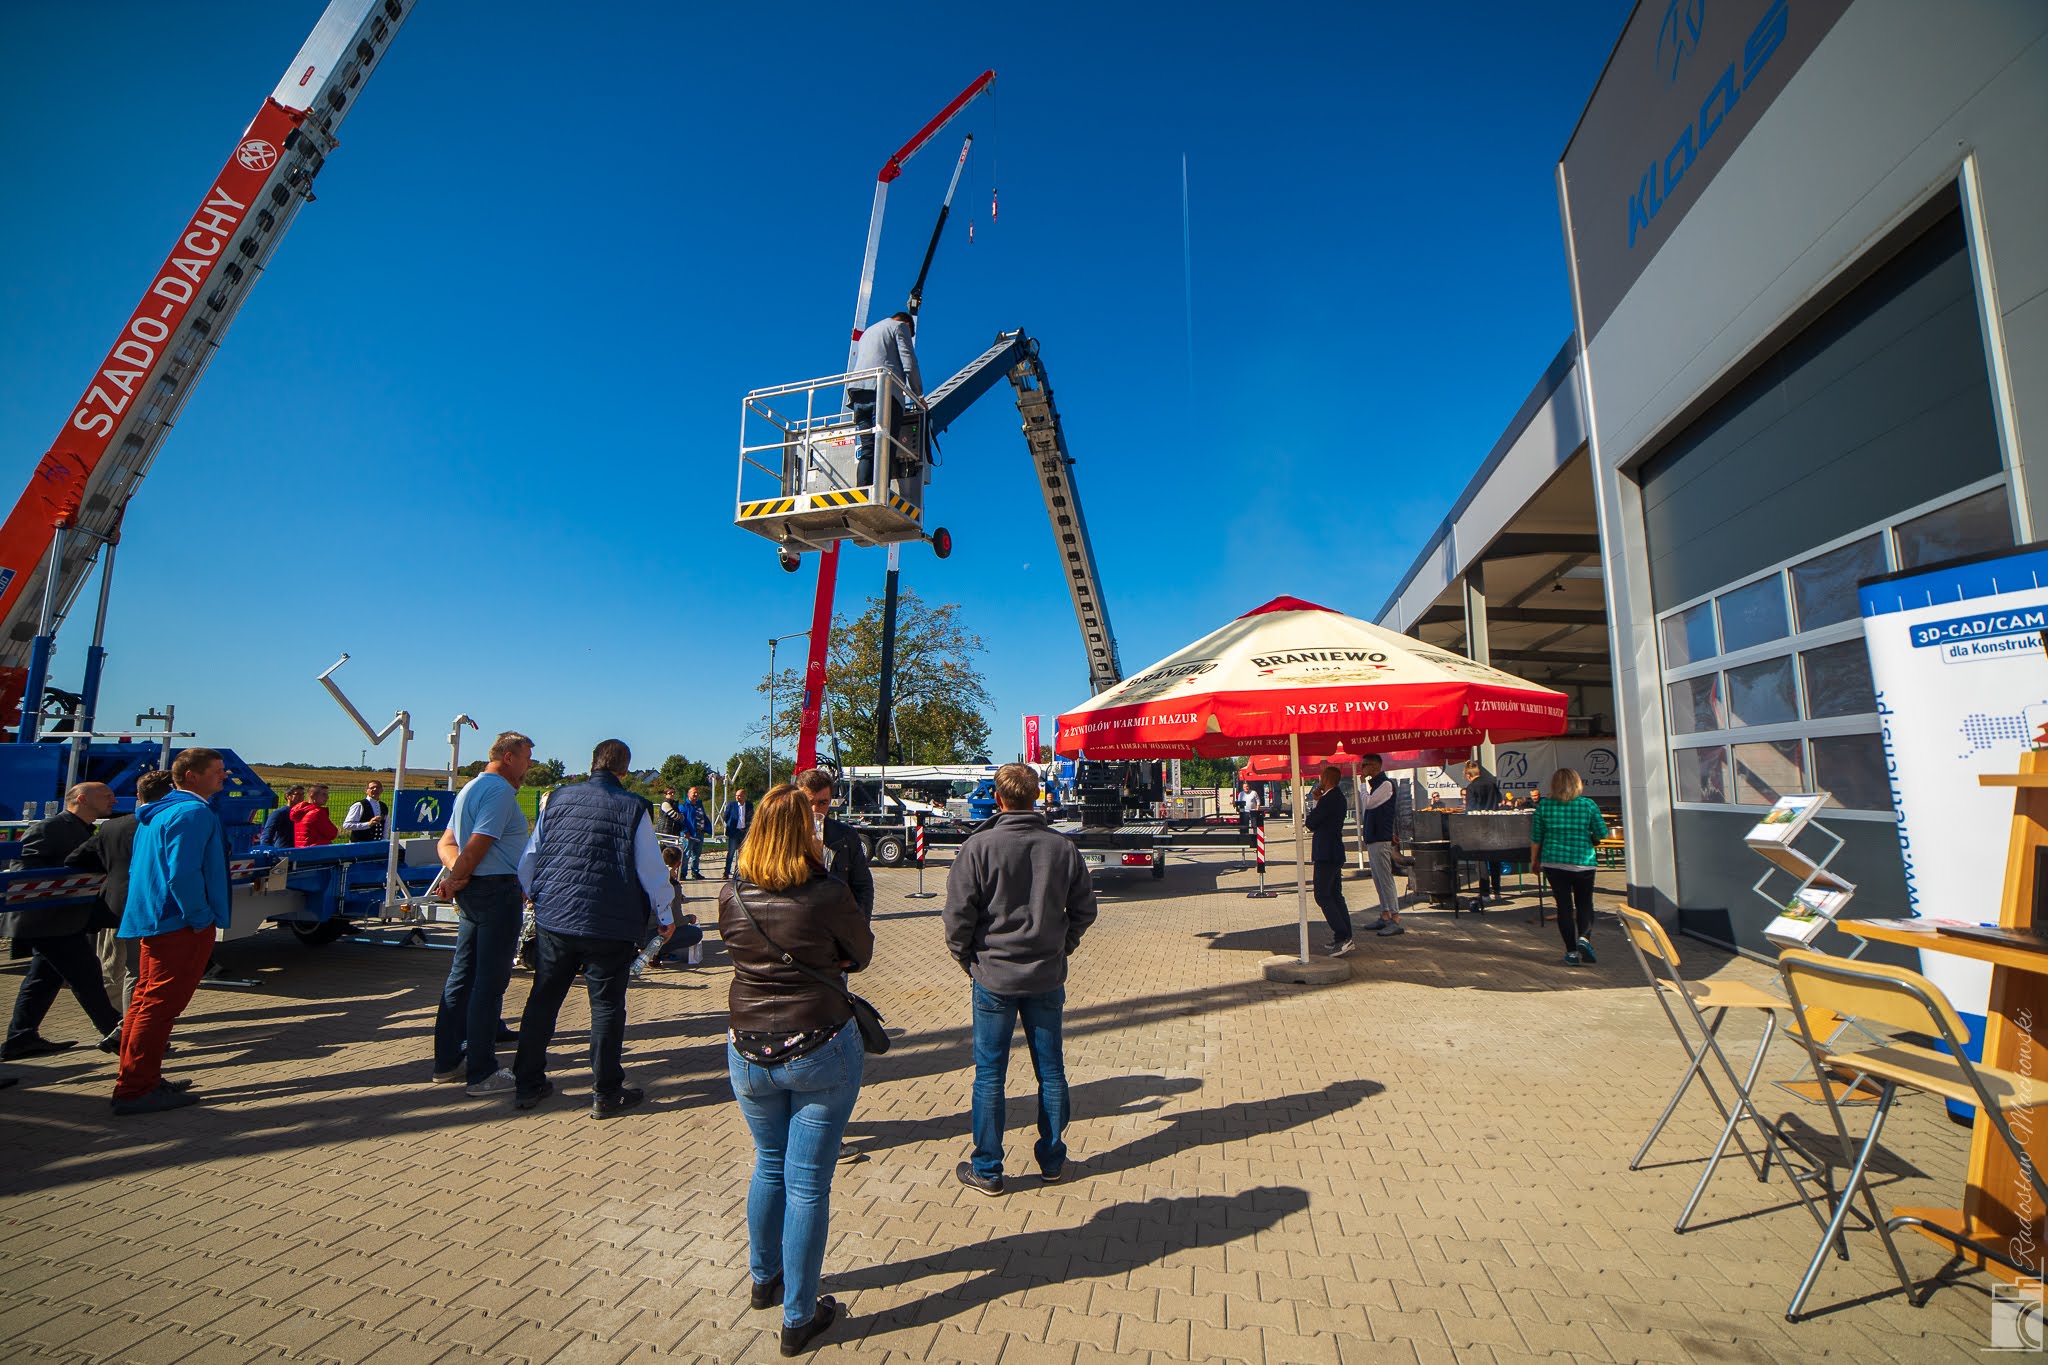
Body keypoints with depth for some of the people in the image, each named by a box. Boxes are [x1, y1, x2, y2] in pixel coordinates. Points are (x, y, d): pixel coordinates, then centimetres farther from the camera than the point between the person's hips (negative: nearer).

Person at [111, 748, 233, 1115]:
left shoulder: (157, 813, 15)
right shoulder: (193, 812, -18)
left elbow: (138, 868, 22)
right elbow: (182, 874, -26)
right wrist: (201, 918, -16)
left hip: (154, 921, 11)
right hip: (181, 925, -11)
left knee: (146, 999, 16)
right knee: (161, 1004, -5)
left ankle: (136, 1080, 26)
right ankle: (136, 1089, 1)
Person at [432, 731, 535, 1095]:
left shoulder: (471, 788, 18)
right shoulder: (500, 792, -15)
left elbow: (446, 842, 16)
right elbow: (477, 847, -22)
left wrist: (454, 872, -1)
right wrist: (455, 880, -7)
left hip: (472, 891, 10)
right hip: (498, 890, -10)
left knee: (462, 976, 16)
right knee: (490, 982, -3)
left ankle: (448, 1061, 26)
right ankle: (482, 1073, 4)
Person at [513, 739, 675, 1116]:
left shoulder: (558, 798, 4)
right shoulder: (633, 808, -9)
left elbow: (530, 856, 13)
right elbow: (652, 869, -5)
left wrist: (532, 896, 32)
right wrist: (666, 917, 9)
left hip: (553, 918, 4)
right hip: (610, 926, -4)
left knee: (542, 999, 18)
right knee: (607, 1005, 6)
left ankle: (528, 1083, 30)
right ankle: (606, 1093, 15)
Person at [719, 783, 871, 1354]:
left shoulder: (732, 895, -6)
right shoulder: (826, 893, -18)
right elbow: (861, 953, -4)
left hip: (748, 1052, 5)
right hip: (822, 1050, -4)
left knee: (769, 1166, 26)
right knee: (808, 1184, 9)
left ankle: (764, 1278, 46)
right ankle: (799, 1318, 24)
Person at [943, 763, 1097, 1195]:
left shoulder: (979, 846, -14)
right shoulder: (1063, 848, -3)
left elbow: (959, 913, -12)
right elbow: (1084, 908, 4)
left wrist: (966, 958, 3)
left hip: (993, 977, -3)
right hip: (1047, 977, 3)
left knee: (990, 1074, 10)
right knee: (1051, 1070, 16)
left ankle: (986, 1169, 20)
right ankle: (1052, 1160, 29)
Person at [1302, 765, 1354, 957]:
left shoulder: (1329, 799, -18)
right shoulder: (1337, 796, 13)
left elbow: (1311, 822, -15)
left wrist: (1315, 803, -1)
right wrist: (1318, 801, 4)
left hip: (1326, 855, -10)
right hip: (1335, 853, 10)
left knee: (1323, 896, -9)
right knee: (1335, 896, 15)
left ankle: (1343, 937, -13)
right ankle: (1346, 937, 19)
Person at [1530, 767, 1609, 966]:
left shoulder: (1544, 805, -3)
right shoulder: (1588, 804, -5)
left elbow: (1536, 836, 2)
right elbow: (1602, 833, -1)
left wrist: (1534, 859, 14)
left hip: (1553, 862, 1)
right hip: (1582, 862, -1)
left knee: (1564, 905, 6)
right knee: (1584, 903, 15)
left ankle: (1571, 951, 8)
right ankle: (1584, 937, -8)